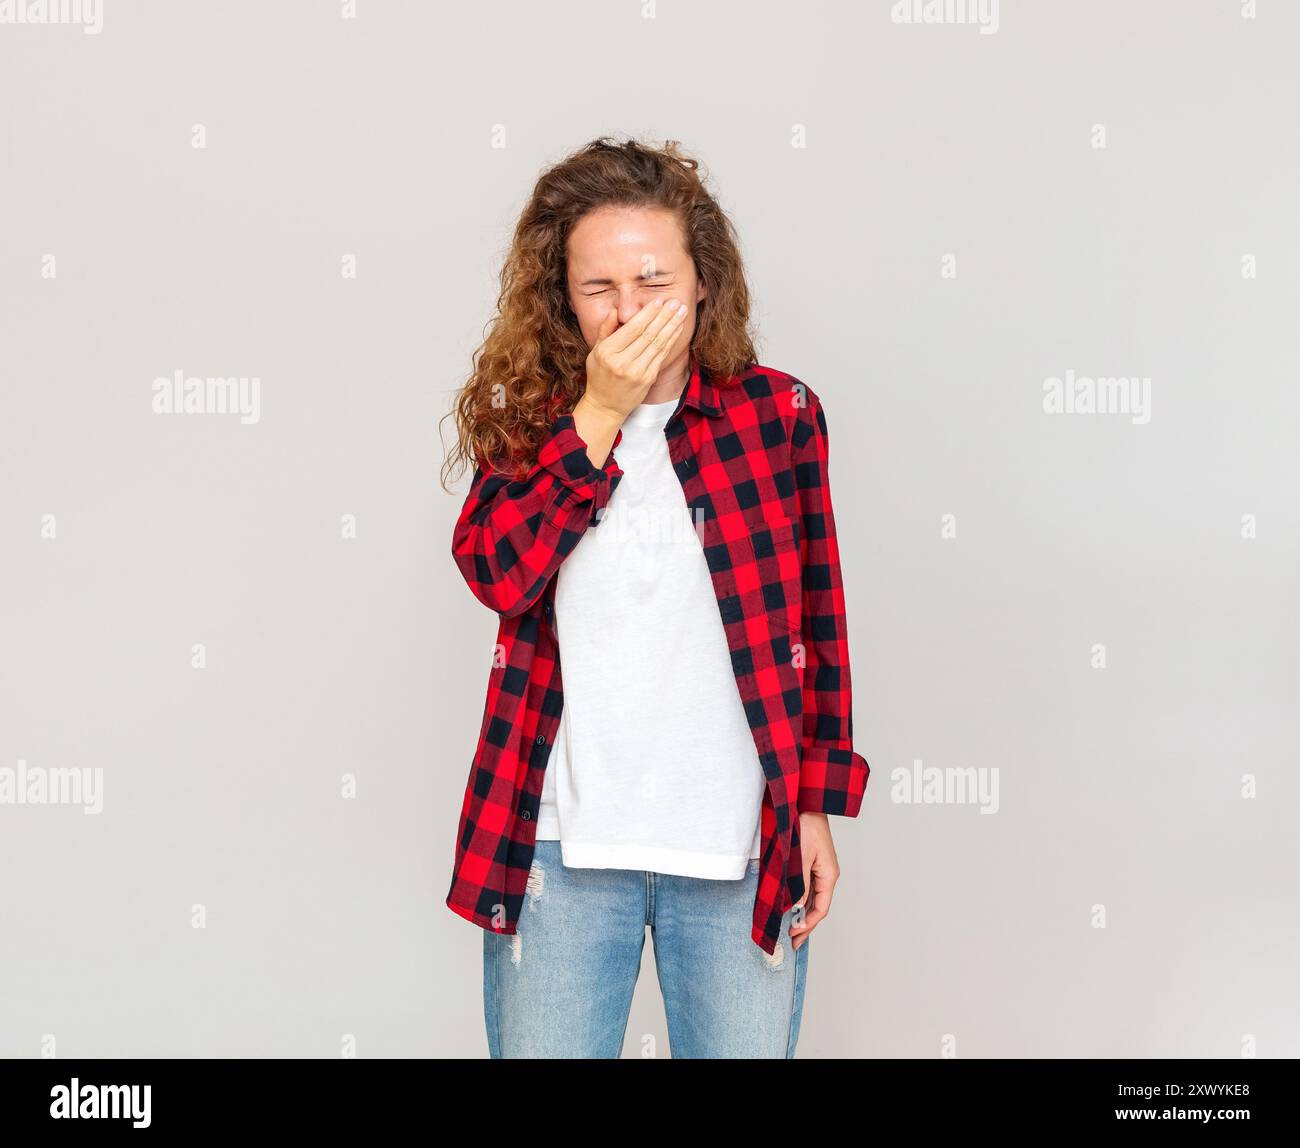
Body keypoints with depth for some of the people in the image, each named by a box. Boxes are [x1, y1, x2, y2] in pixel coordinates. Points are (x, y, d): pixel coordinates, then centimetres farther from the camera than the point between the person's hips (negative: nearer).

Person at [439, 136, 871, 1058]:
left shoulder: (779, 413, 0)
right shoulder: (529, 415, 4)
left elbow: (817, 624, 4)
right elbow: (495, 570, -13)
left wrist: (818, 807, 2)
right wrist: (598, 413, -15)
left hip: (741, 849, 0)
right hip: (563, 846, 1)